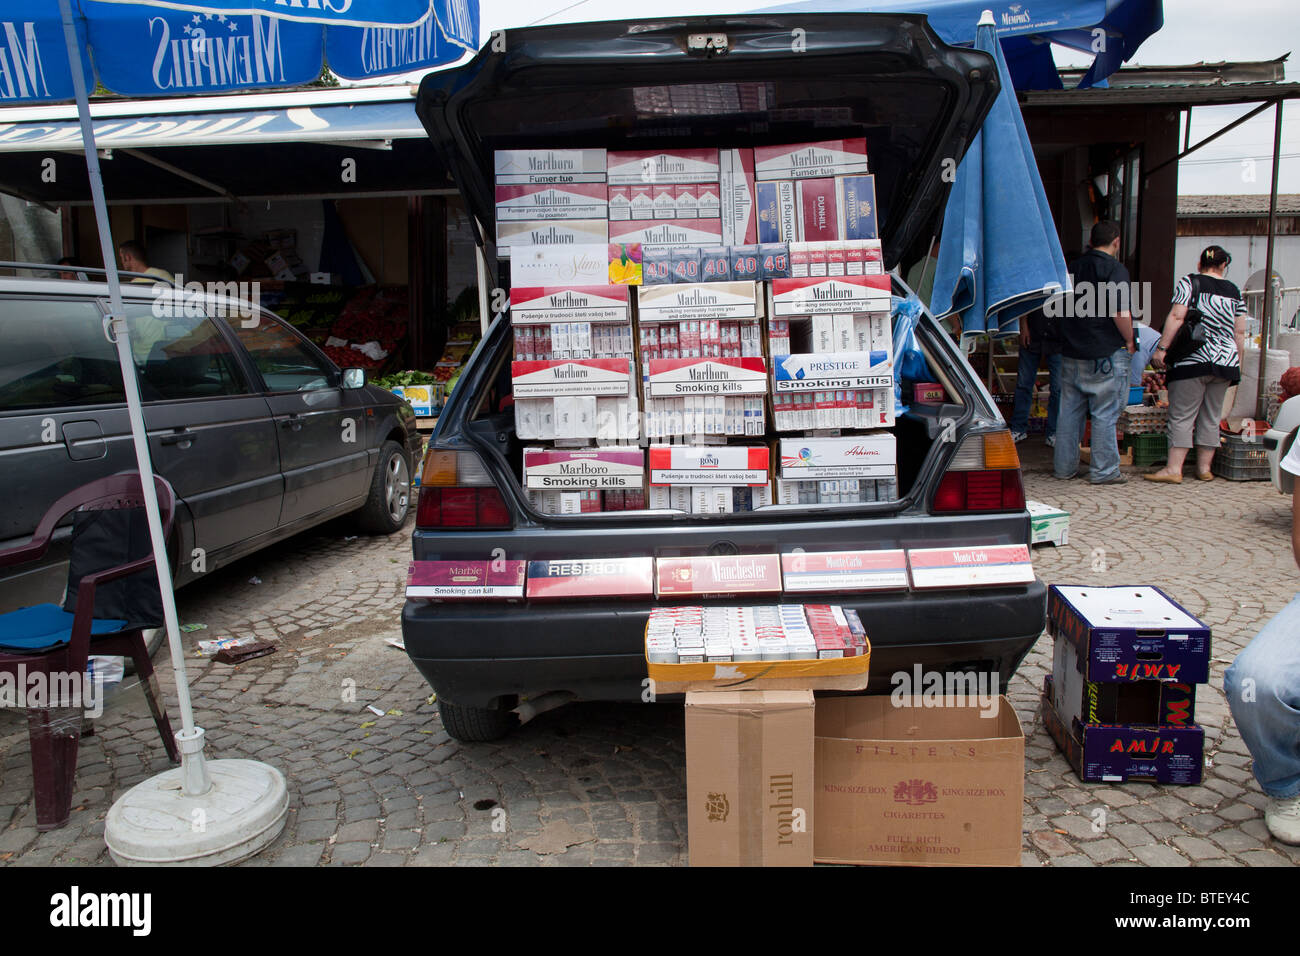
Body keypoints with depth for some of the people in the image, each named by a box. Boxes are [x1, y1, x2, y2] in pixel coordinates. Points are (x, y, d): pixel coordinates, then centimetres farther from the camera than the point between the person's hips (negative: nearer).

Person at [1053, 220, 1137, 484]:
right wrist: (1129, 341, -2)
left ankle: (1065, 466, 16)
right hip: (1107, 353, -6)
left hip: (1071, 352, 6)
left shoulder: (1074, 267, 10)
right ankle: (1104, 471, 5)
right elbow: (1120, 313, -15)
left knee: (1069, 411, 10)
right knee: (1105, 414, 0)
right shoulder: (1116, 269, -10)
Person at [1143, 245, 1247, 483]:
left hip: (1193, 359, -4)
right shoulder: (1234, 291, 13)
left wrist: (1162, 348, -10)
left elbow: (1176, 317, -11)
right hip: (1226, 361, 5)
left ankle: (1174, 468, -9)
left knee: (1182, 416, -5)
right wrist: (1237, 361, 22)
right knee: (1211, 417, 11)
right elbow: (1240, 332, 13)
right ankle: (1204, 467, 14)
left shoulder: (1189, 282, 0)